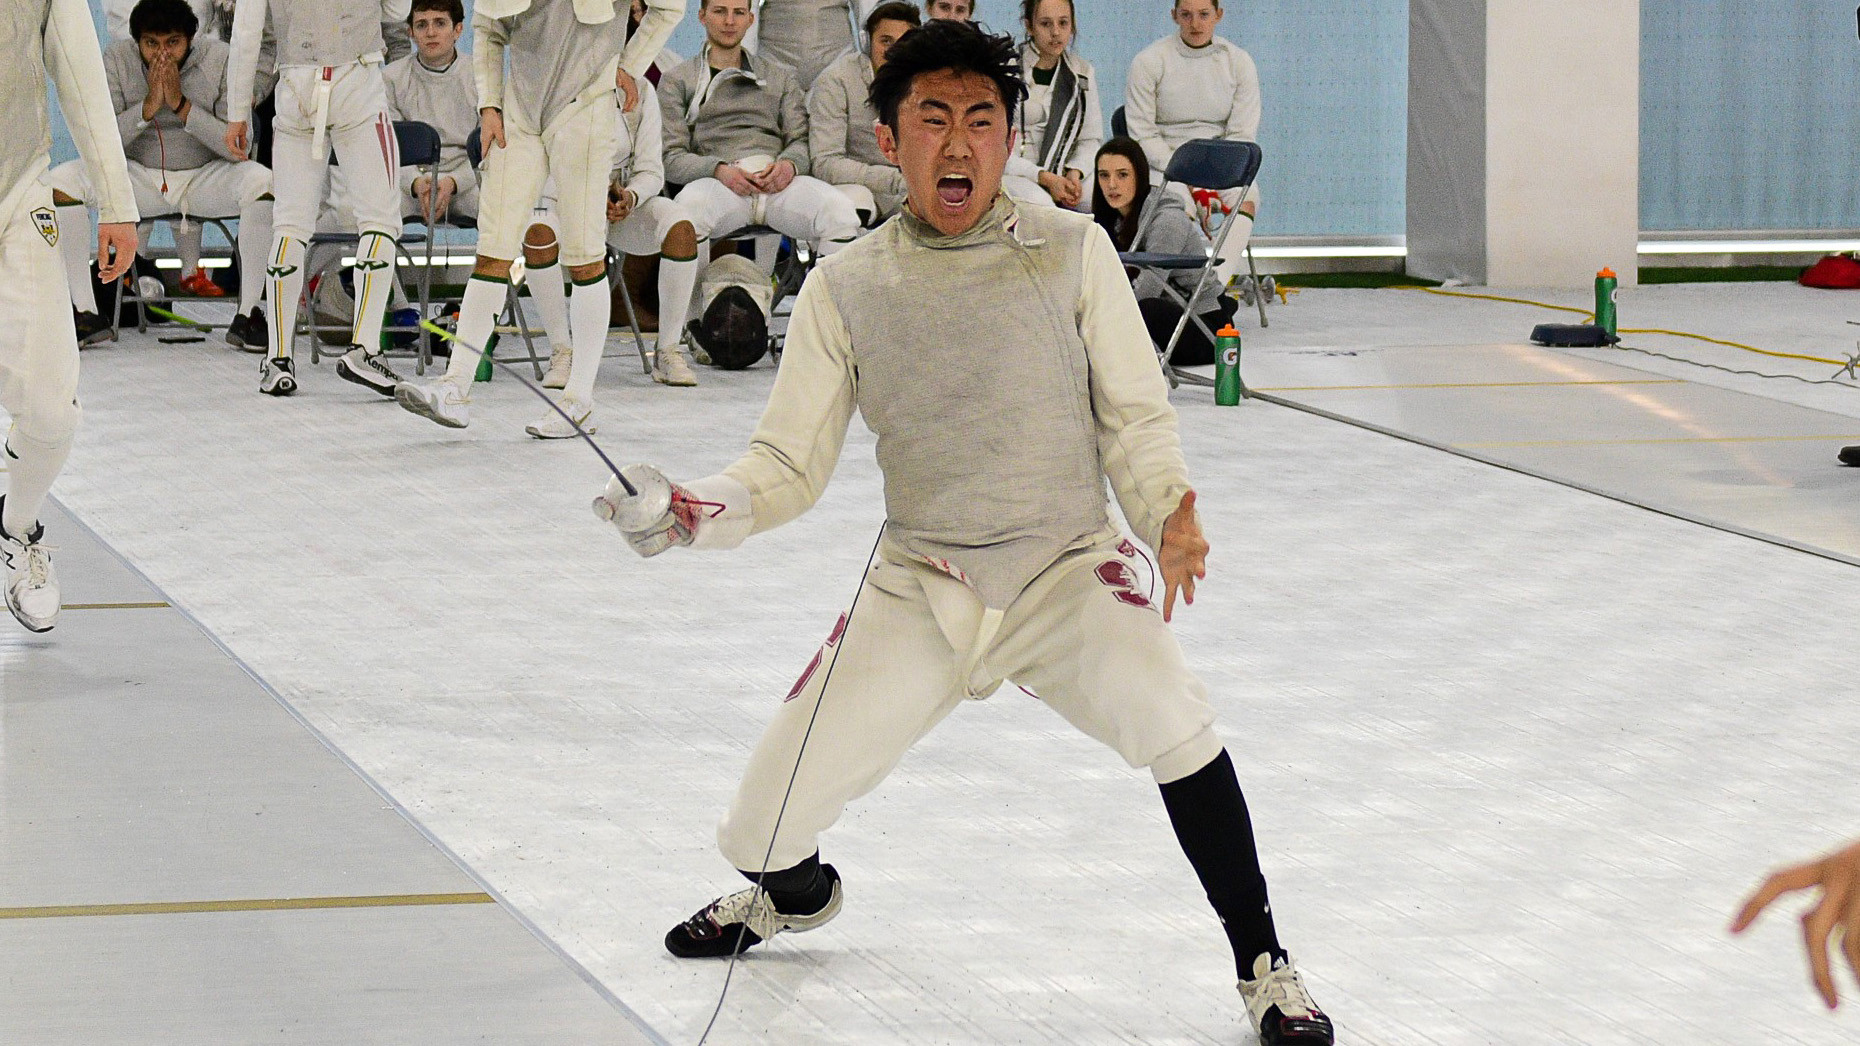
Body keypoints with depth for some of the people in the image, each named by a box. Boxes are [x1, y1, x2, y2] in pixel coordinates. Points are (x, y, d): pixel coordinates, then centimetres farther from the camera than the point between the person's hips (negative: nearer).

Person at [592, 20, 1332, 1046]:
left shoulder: (1071, 250, -3)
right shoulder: (845, 288, 0)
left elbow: (1133, 416, 2)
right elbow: (788, 466, 2)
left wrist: (1169, 513, -18)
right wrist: (687, 512, -17)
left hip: (1067, 569, -2)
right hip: (918, 583, 2)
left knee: (1169, 719, -33)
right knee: (764, 826, -2)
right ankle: (794, 893, 40)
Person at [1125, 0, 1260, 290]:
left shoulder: (1240, 63, 5)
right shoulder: (1148, 62, -1)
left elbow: (1243, 135, 2)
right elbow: (1143, 135, -3)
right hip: (1163, 164, -2)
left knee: (1246, 199, -31)